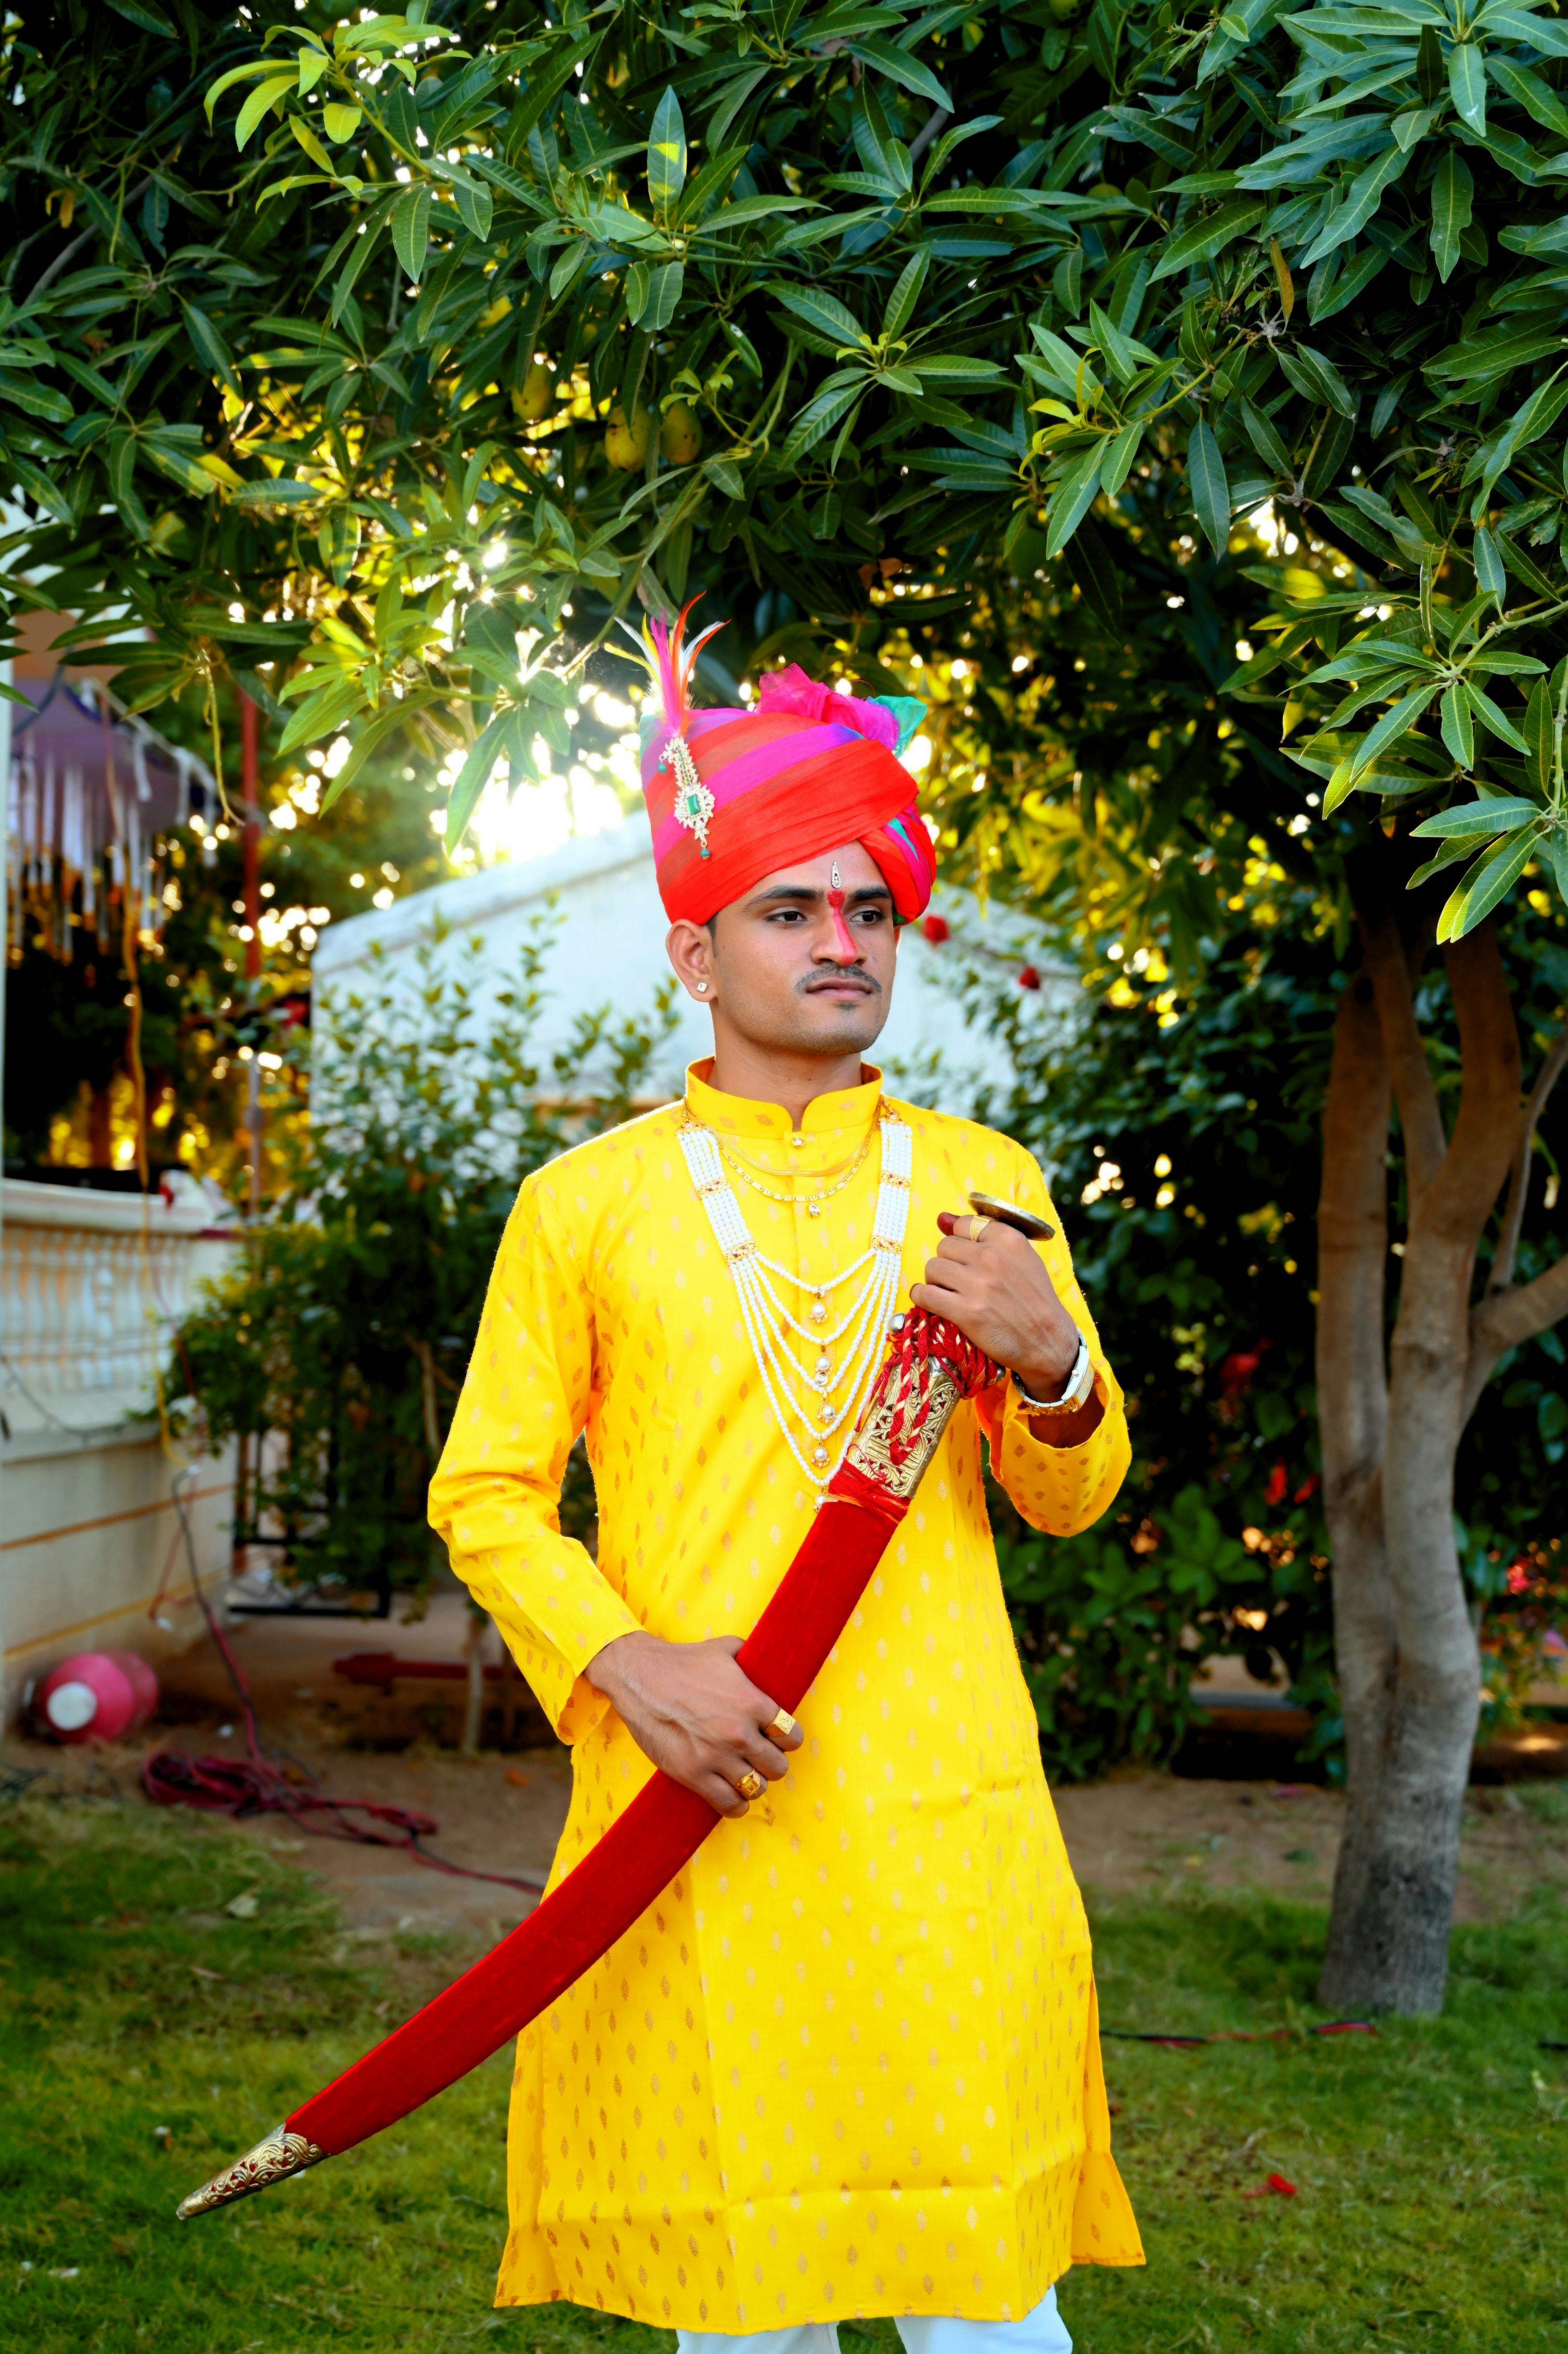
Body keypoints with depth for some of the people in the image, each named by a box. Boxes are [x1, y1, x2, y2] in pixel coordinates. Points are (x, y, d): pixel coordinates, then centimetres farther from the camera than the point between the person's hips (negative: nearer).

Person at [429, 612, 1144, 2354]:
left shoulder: (983, 1182, 10)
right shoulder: (587, 1200, 4)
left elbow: (1072, 1499, 14)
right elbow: (484, 1494, 5)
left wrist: (1046, 1364, -8)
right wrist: (623, 1662, -11)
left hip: (947, 1832, 1)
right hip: (696, 1820, -1)